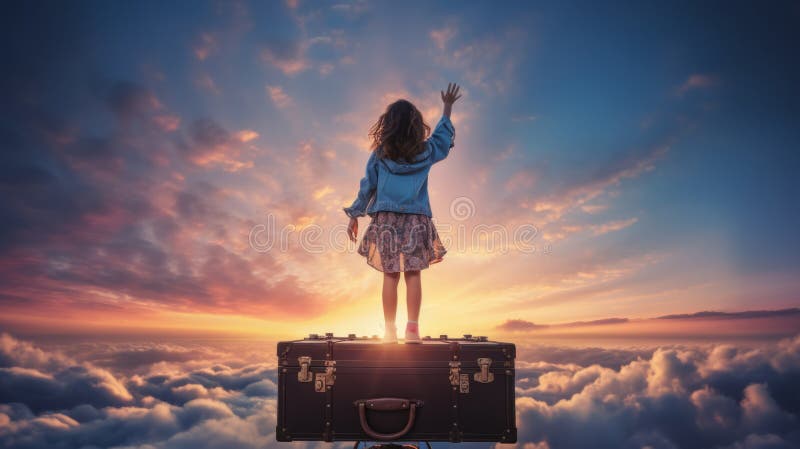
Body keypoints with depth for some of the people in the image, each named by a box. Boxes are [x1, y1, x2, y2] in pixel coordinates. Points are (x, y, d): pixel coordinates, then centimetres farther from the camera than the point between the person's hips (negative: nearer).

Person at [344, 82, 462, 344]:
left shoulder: (380, 155, 3)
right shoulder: (425, 153, 6)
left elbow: (367, 187, 6)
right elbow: (443, 135, 25)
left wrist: (354, 216, 15)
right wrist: (448, 108, 38)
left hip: (386, 220, 0)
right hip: (416, 220, 0)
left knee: (390, 275, 1)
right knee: (413, 274, 0)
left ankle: (390, 330, 2)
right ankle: (412, 328, -2)